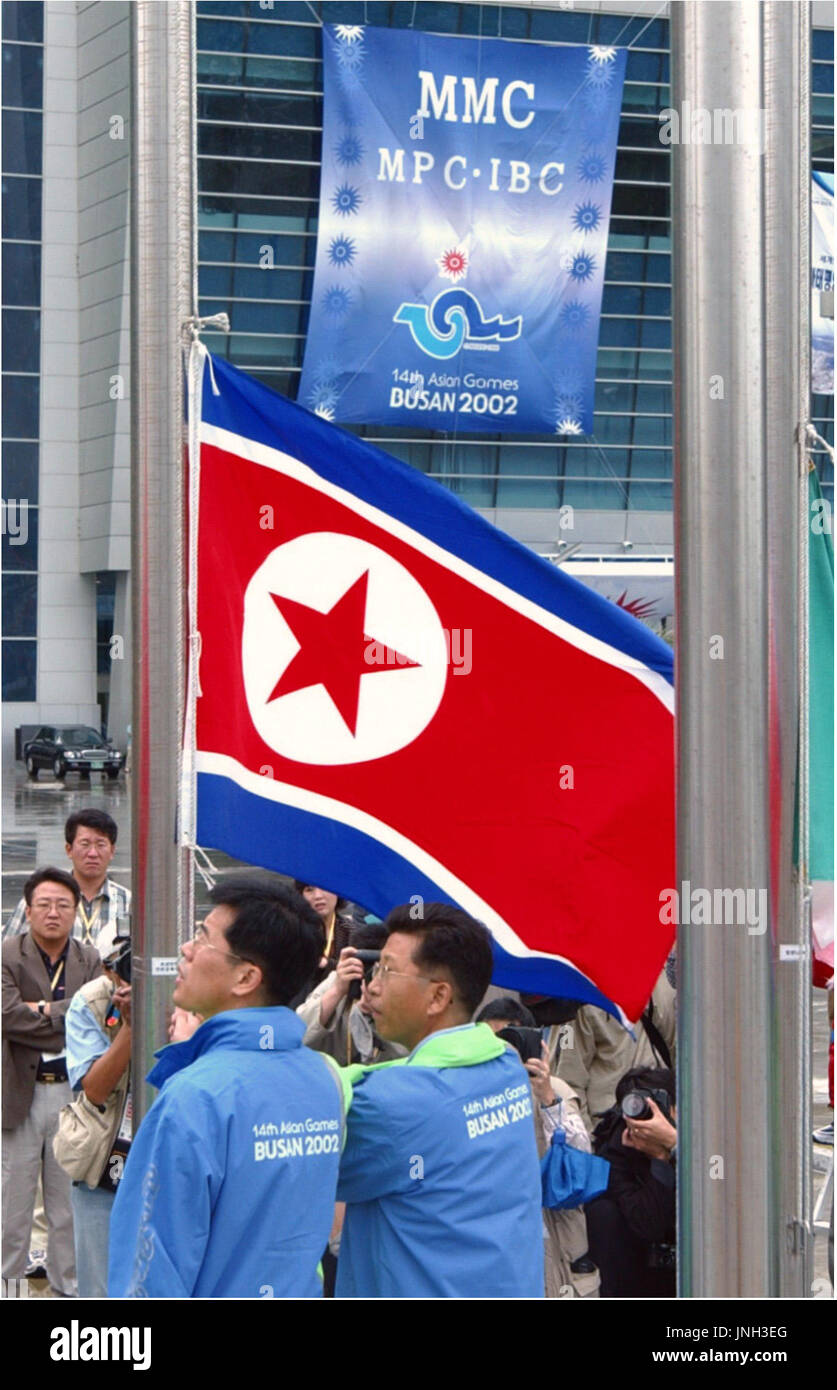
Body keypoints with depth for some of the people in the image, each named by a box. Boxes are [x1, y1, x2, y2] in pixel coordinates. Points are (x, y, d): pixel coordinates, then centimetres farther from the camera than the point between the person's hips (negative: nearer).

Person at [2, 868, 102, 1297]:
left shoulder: (90, 962, 7)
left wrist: (44, 1011, -18)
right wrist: (67, 1021, -14)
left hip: (73, 1091, 3)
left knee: (69, 1196, 11)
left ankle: (68, 1285, 20)